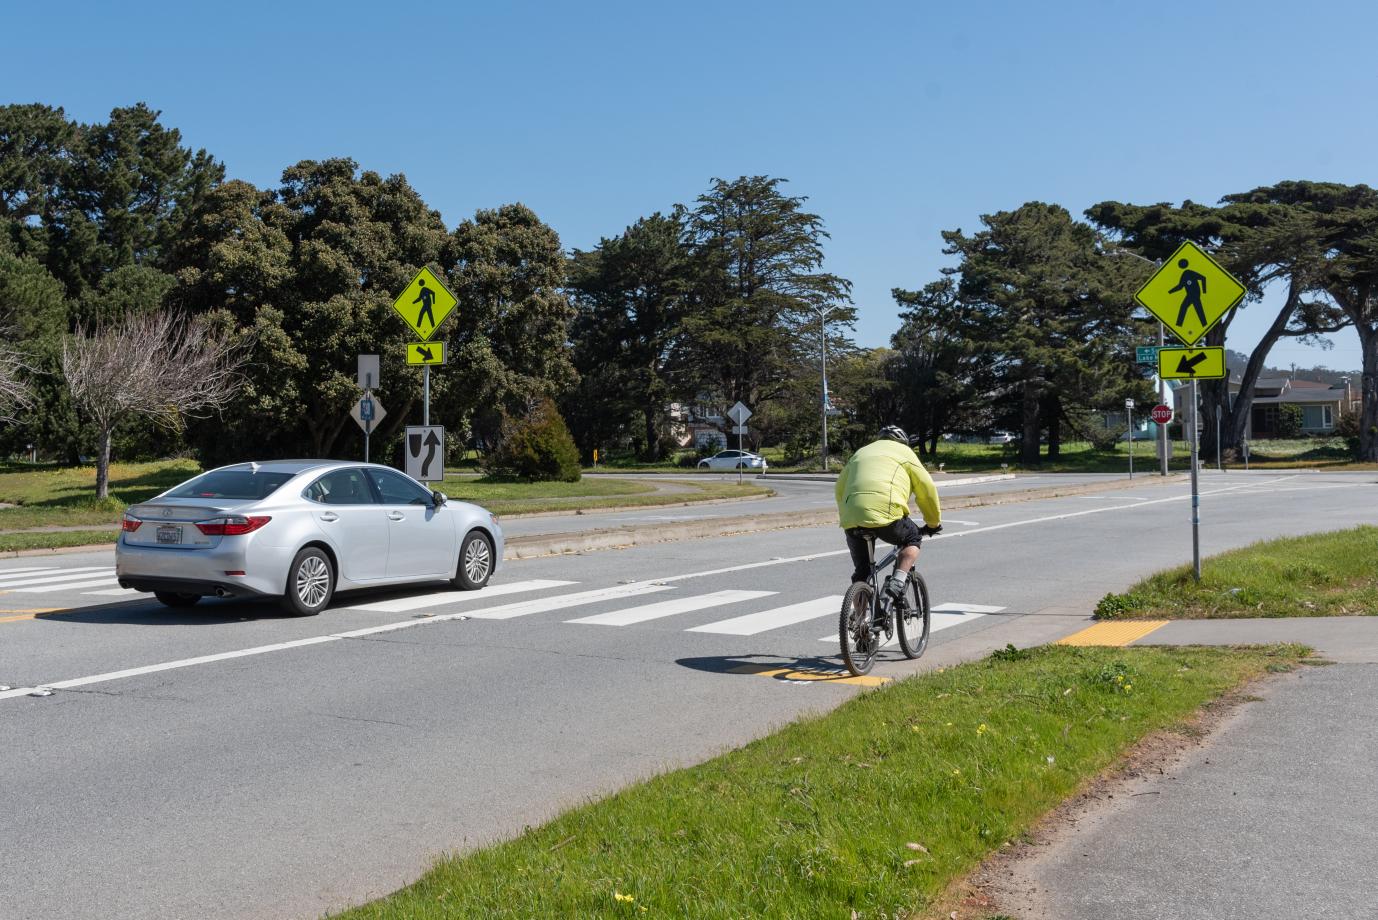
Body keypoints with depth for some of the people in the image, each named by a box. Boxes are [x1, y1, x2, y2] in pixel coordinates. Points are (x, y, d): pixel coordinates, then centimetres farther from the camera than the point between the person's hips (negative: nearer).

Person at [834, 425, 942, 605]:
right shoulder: (904, 452, 20)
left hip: (852, 519, 4)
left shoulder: (860, 453, 33)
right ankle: (897, 581, 2)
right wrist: (934, 522, 26)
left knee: (860, 573, 18)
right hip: (886, 512, -4)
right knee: (912, 539, 23)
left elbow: (839, 489, 30)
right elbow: (926, 488, 16)